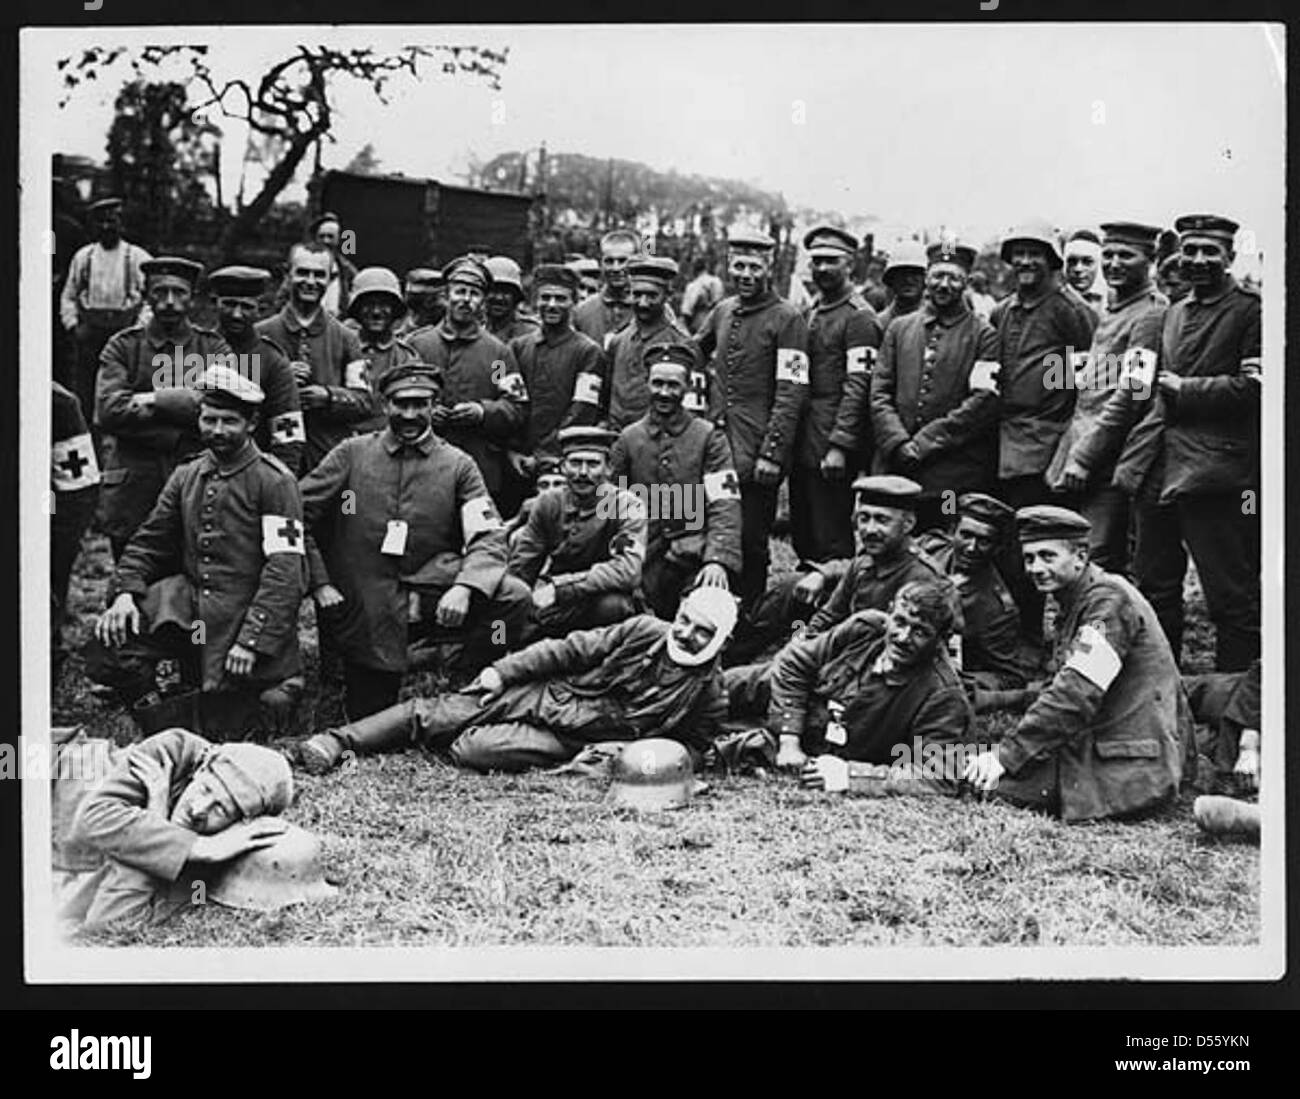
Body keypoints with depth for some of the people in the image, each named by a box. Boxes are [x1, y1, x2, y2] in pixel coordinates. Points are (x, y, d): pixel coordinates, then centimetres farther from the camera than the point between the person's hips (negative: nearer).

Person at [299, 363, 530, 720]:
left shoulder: (457, 465, 4)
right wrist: (319, 583, -8)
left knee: (514, 597, -22)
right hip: (361, 611, -1)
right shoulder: (352, 453, 4)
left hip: (429, 601, 1)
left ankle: (458, 683, -3)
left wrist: (464, 588, -25)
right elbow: (297, 513, 2)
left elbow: (488, 537, -6)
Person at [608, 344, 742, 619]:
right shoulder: (628, 439, 9)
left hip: (695, 556, -2)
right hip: (647, 560, 2)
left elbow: (725, 504, -6)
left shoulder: (709, 437, 3)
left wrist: (719, 560, -21)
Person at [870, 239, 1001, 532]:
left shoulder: (983, 336, 3)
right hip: (894, 472, 3)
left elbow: (984, 401, -8)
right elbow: (879, 394, 8)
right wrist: (898, 444, -8)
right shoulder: (899, 328, 14)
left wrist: (924, 443, -13)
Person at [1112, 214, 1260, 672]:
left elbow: (1253, 389, -14)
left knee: (1232, 599, -1)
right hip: (1155, 470, 8)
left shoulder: (1251, 311, -4)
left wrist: (1184, 390, -10)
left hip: (1214, 471, -7)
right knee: (1154, 589, 14)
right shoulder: (1173, 313, 20)